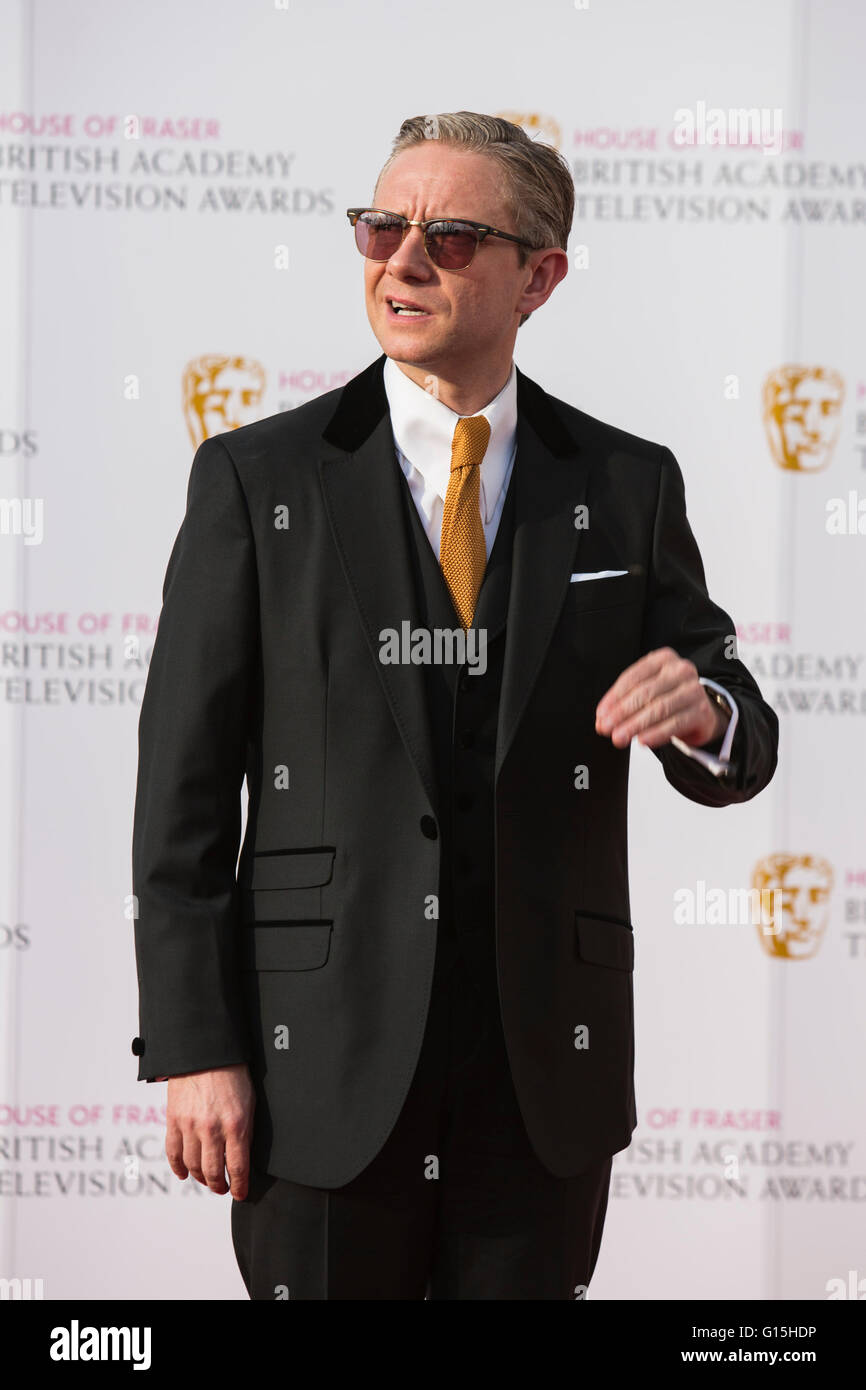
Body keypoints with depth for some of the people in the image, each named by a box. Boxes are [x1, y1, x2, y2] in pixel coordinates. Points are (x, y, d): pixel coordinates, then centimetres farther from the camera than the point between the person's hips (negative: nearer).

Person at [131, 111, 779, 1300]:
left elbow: (734, 751, 10)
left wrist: (703, 712, -15)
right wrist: (193, 1048, -8)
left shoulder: (628, 487, 6)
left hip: (549, 1068, 2)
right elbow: (185, 782, -1)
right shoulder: (257, 479, 1)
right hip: (327, 1058, -2)